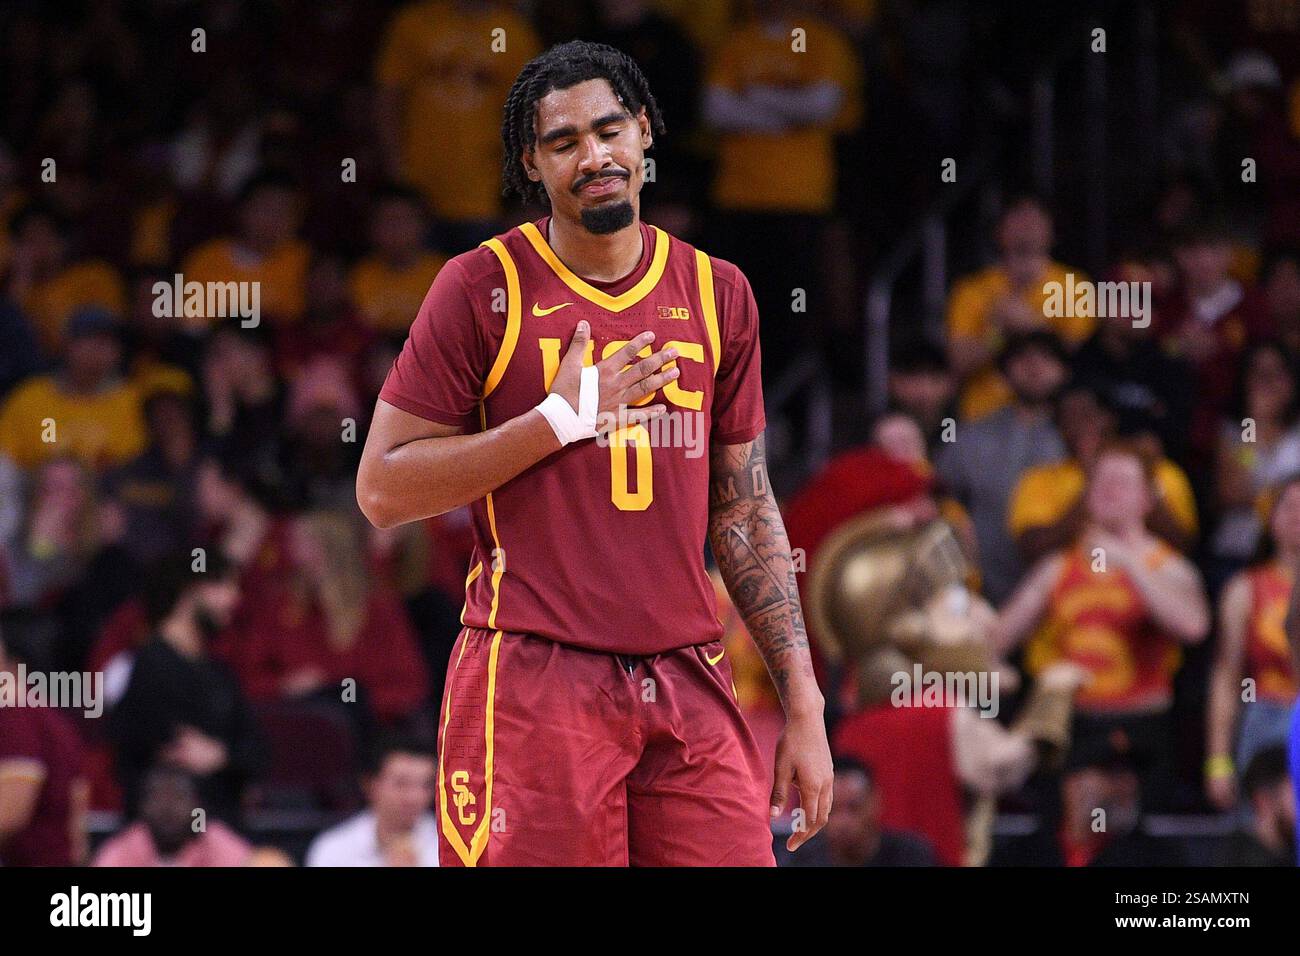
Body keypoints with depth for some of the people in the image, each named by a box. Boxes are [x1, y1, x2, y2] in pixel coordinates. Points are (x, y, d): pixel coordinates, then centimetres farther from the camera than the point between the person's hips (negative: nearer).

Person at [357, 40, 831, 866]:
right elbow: (382, 490, -3)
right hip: (534, 685, -3)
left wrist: (804, 706, 10)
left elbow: (744, 510, 15)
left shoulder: (717, 294, 11)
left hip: (689, 687, 3)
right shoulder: (483, 288, -1)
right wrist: (560, 419, -11)